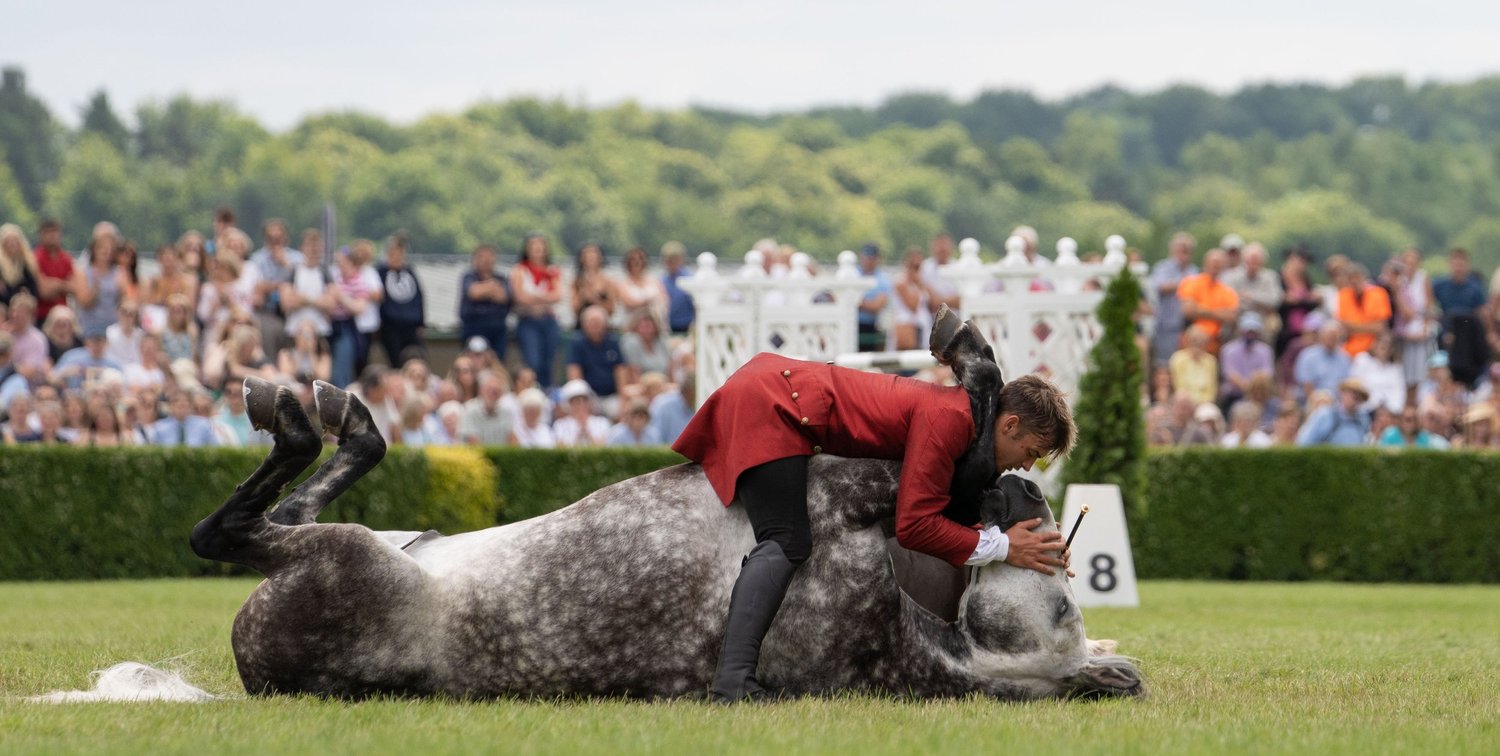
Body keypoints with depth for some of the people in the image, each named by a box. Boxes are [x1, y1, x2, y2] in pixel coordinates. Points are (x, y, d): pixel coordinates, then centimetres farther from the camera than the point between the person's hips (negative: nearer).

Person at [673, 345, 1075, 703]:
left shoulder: (963, 411, 8)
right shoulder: (948, 420, -23)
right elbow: (914, 525, -25)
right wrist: (1001, 548, -18)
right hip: (768, 404, -11)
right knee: (787, 542, -23)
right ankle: (734, 680, -35)